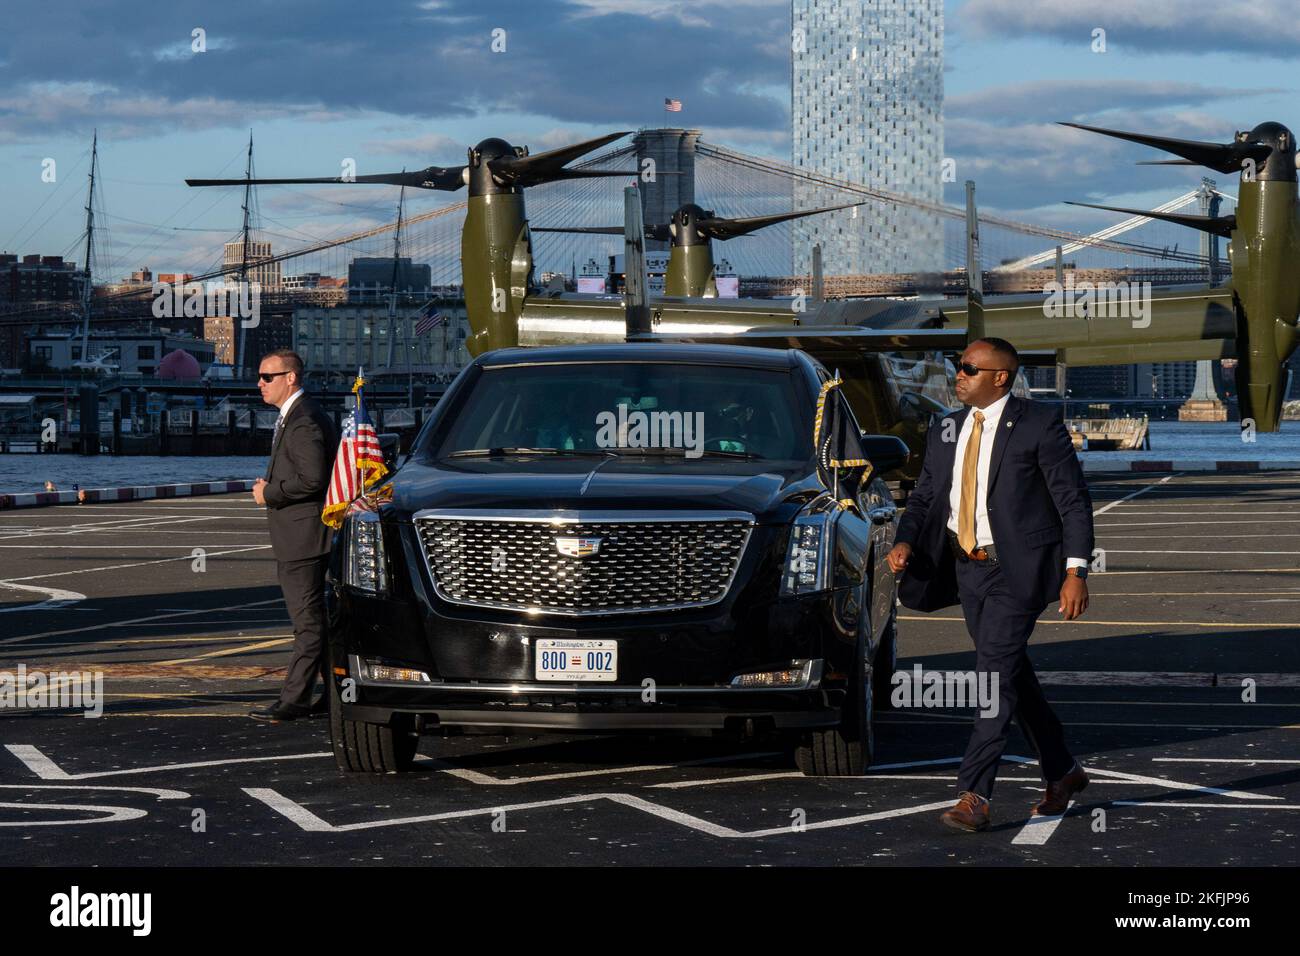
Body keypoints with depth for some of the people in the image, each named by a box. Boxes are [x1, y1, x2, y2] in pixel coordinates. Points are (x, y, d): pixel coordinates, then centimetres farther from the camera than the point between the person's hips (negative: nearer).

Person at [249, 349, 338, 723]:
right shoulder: (296, 416, 17)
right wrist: (271, 486, 9)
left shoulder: (304, 421, -17)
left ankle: (295, 698, -5)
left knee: (308, 620, -6)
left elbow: (312, 479, -26)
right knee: (310, 618, 15)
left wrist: (269, 493, -14)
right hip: (296, 537, 11)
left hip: (303, 534, -11)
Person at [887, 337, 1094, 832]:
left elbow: (1074, 500, -7)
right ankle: (1063, 772, 30)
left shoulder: (1039, 424, -7)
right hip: (968, 568, 7)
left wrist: (1075, 572, -14)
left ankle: (974, 796, -16)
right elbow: (924, 498, 15)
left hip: (1018, 568, -7)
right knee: (1013, 676, 14)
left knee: (995, 675, -14)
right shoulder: (946, 430, 10)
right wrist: (904, 542, -5)